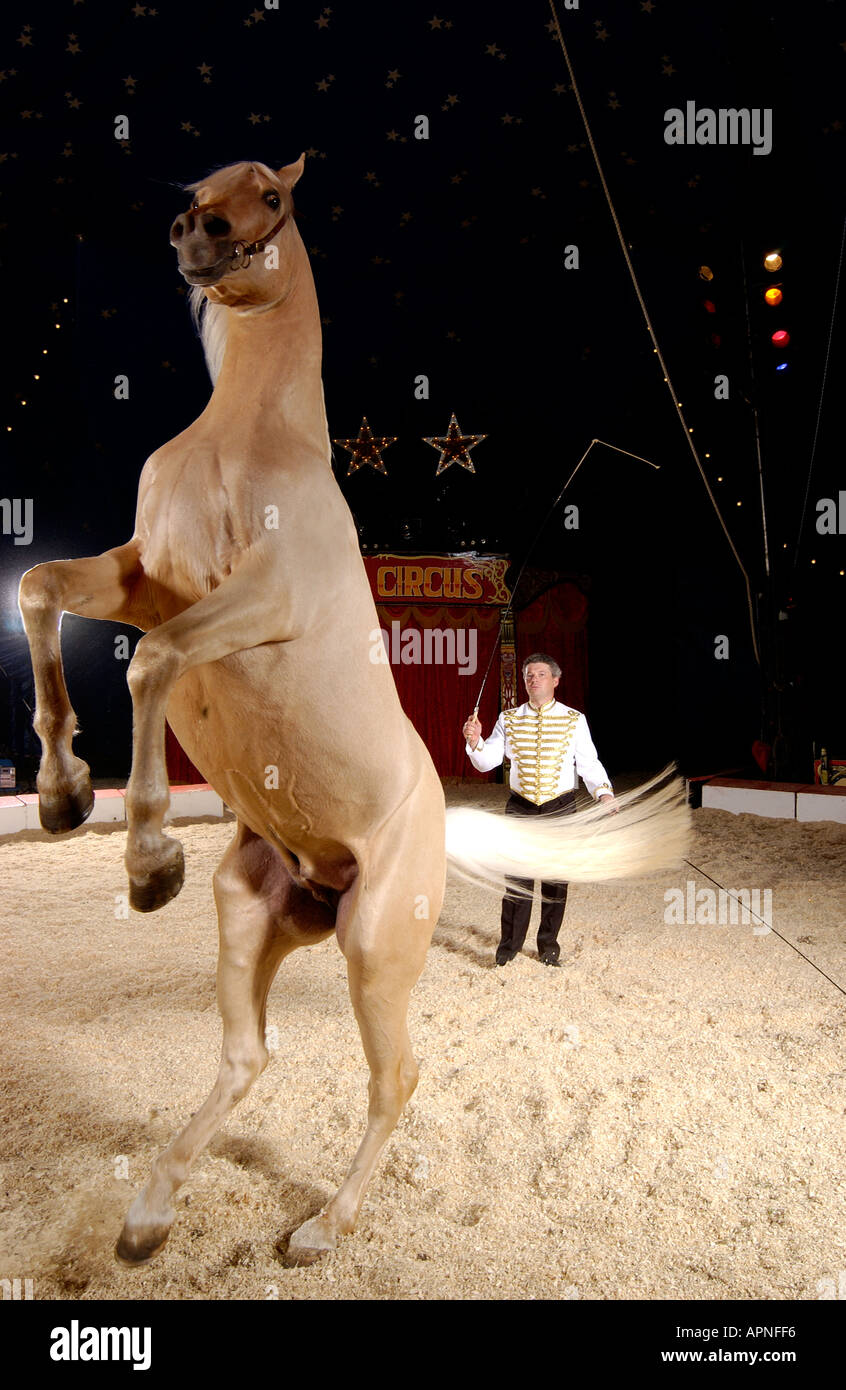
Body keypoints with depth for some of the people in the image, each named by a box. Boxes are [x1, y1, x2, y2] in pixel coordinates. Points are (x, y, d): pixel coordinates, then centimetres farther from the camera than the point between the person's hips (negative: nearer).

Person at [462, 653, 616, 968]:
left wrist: (604, 794, -15)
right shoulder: (508, 719, 5)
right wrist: (475, 742, -16)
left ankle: (549, 945, 23)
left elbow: (589, 765, 1)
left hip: (561, 809, 0)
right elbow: (487, 762, 4)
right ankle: (509, 944, 17)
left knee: (556, 879, 7)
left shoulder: (574, 720, 1)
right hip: (520, 808, 0)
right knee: (516, 878, 1)